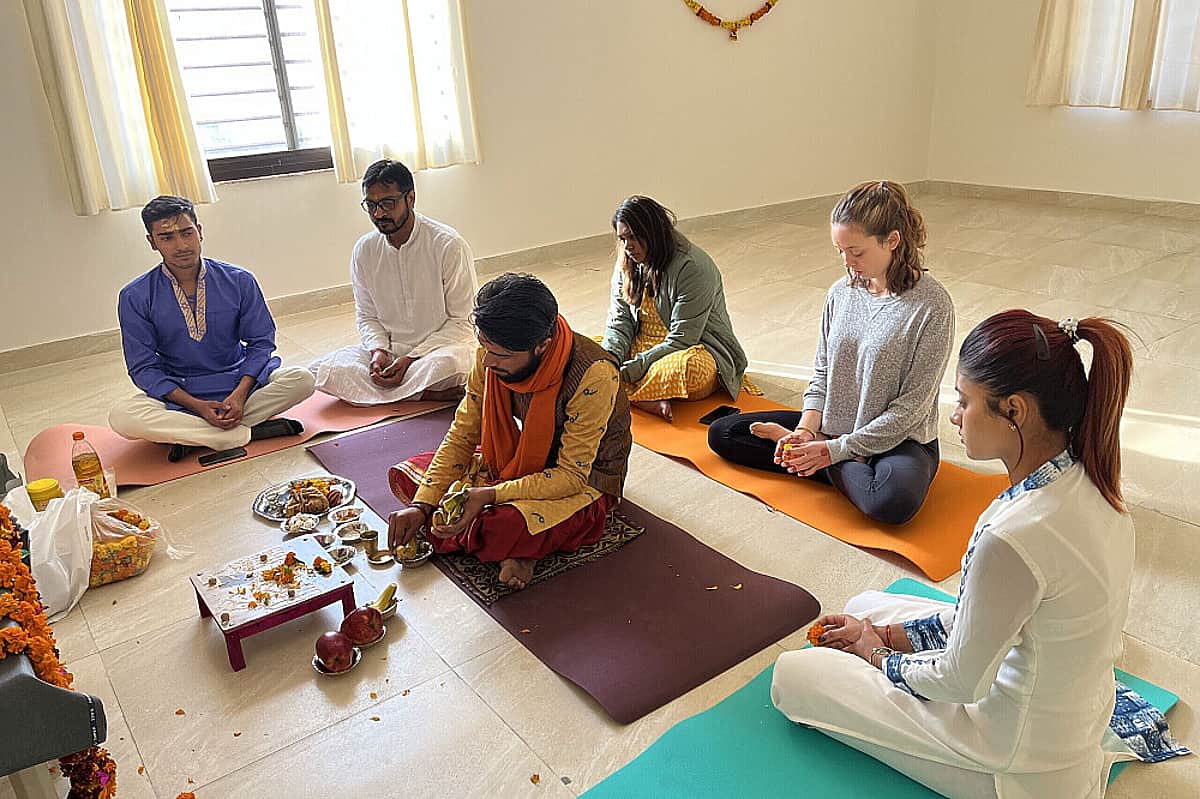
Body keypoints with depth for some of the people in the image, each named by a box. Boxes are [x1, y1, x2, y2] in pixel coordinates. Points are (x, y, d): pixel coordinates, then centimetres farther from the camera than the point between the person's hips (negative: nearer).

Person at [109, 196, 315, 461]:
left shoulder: (239, 280, -3)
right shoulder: (135, 298, -5)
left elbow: (261, 342, -1)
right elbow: (144, 368, -5)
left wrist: (240, 393, -19)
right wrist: (196, 405, -20)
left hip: (239, 382, 1)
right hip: (179, 394, -1)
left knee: (301, 380, -26)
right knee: (122, 418, -31)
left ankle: (189, 435, -24)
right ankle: (250, 433, -28)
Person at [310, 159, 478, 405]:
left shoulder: (449, 245, -12)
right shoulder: (364, 250, 3)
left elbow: (461, 321, -9)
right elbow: (367, 316, 11)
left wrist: (411, 359, -17)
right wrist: (378, 351, -12)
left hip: (440, 347, -5)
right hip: (388, 350, 5)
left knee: (446, 365, -41)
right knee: (321, 369, -20)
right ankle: (429, 393, -23)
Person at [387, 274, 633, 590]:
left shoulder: (594, 376, -33)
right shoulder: (493, 353, -15)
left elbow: (572, 476, -27)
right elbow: (463, 433, -6)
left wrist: (490, 495, -36)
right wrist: (422, 505, -15)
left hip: (585, 479, -7)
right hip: (521, 460, 8)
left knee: (502, 529, -39)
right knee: (404, 475, -4)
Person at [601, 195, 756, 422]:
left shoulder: (694, 267, -20)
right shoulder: (627, 265, 4)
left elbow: (680, 340, -22)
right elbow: (618, 323, 2)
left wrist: (628, 371, -27)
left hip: (695, 348, -7)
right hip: (643, 347, 7)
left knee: (691, 367, -43)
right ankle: (650, 402, -33)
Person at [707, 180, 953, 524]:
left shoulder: (932, 305, -18)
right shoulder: (841, 293, 0)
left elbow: (911, 406, -18)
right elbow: (821, 373, 6)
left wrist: (835, 449, -20)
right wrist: (806, 430, -12)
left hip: (899, 438, -5)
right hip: (832, 426, 5)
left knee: (894, 500, -40)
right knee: (722, 432, -2)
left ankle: (834, 465, -10)